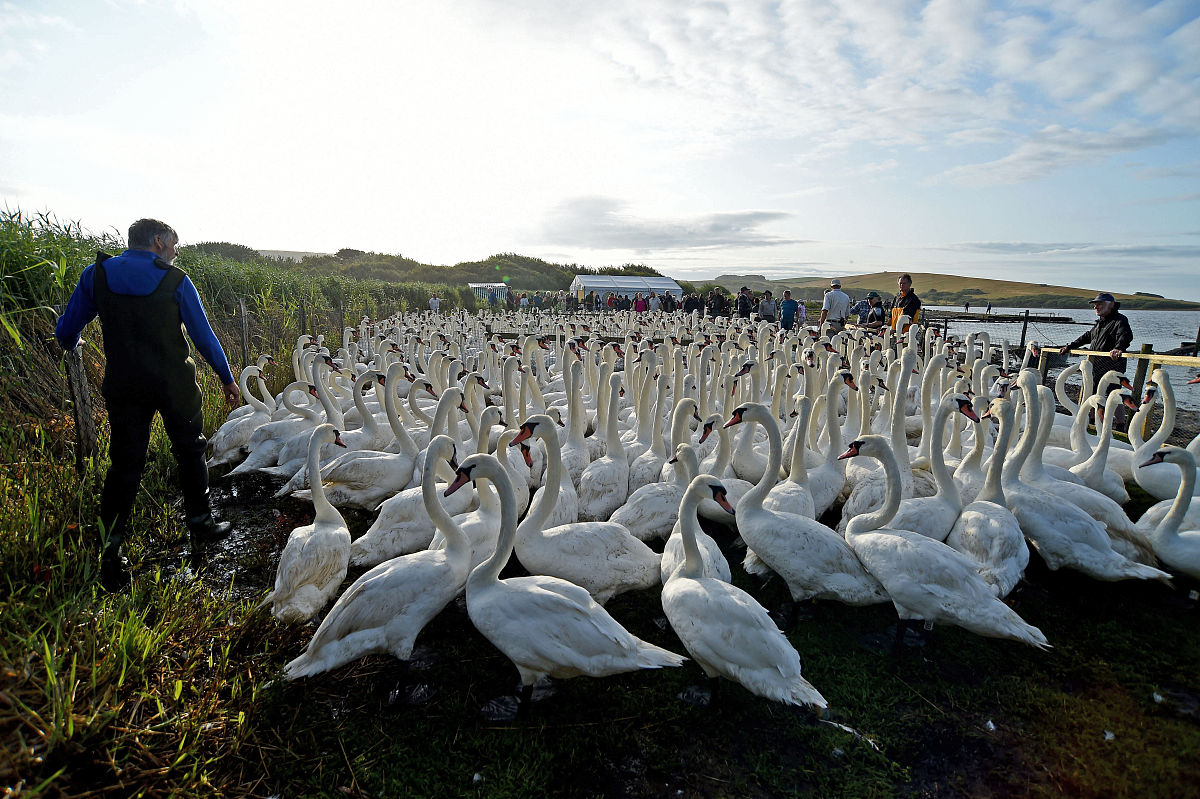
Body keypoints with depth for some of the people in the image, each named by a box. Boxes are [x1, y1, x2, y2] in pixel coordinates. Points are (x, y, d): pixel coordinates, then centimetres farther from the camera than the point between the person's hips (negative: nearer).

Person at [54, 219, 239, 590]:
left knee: (124, 464, 9)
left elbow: (65, 332, 5)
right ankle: (200, 522, 27)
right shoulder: (176, 281, -8)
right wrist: (227, 378, 7)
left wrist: (71, 344, 30)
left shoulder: (96, 274, 0)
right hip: (175, 385, -2)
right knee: (190, 452, 16)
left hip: (123, 387, 3)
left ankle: (110, 554, 8)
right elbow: (204, 337, -4)